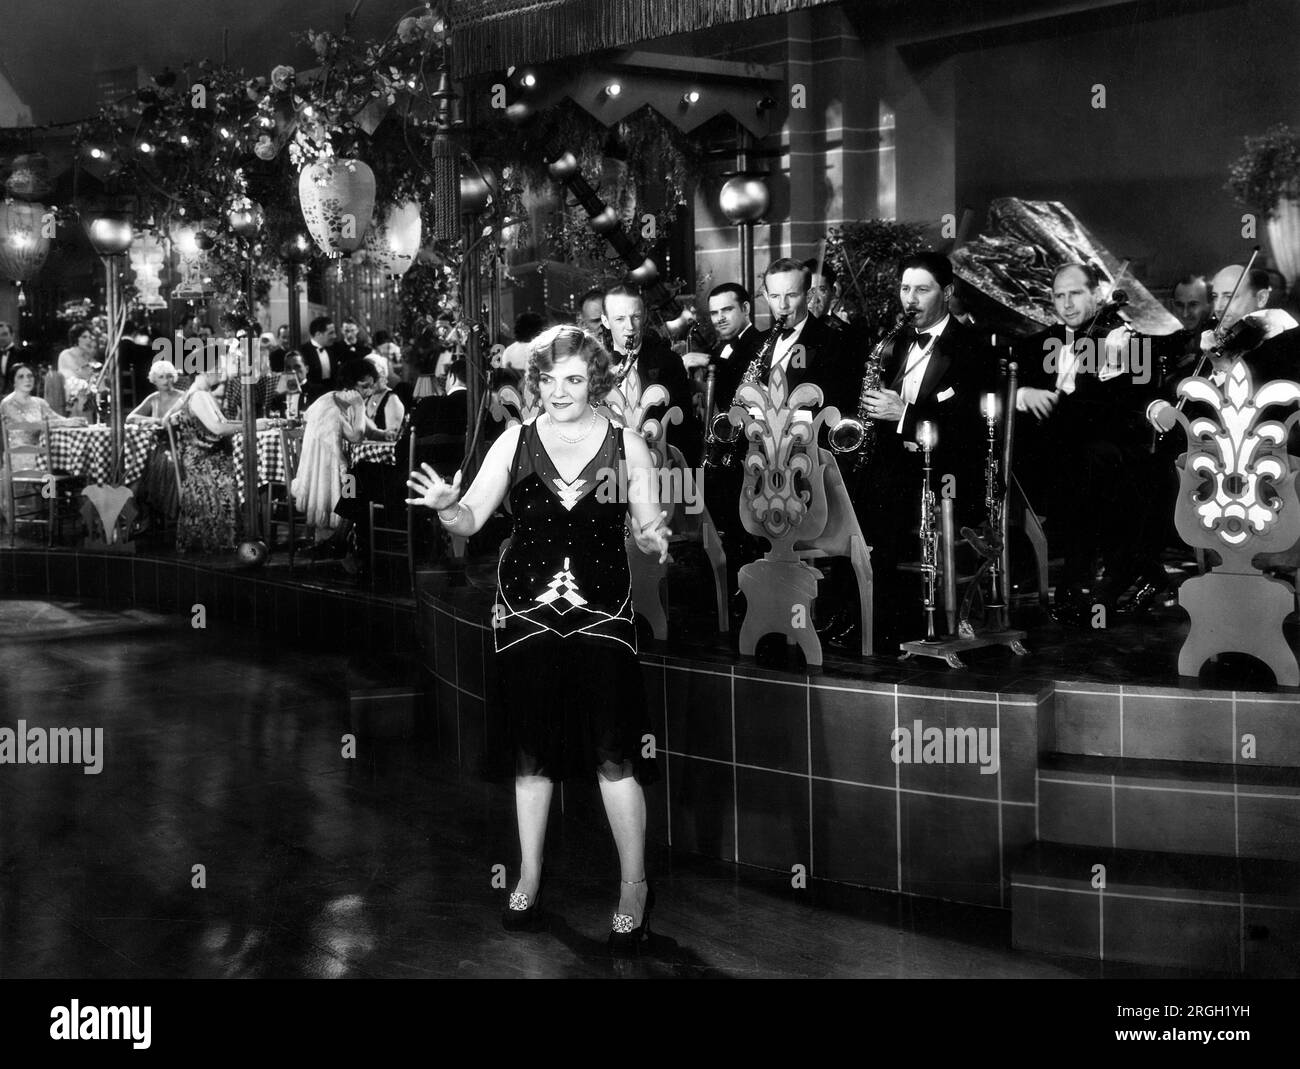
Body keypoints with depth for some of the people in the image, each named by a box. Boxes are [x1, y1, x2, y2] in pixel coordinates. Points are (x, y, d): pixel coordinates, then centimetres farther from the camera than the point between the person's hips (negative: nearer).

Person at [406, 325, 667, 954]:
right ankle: (528, 877, 27)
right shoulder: (515, 443, 2)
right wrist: (447, 506, -24)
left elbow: (650, 534, 2)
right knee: (532, 753, 11)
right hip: (525, 616, 1)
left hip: (601, 617, -1)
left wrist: (654, 538, -21)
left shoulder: (627, 446, 0)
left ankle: (634, 886, 12)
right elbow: (470, 521, -2)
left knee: (615, 755, -3)